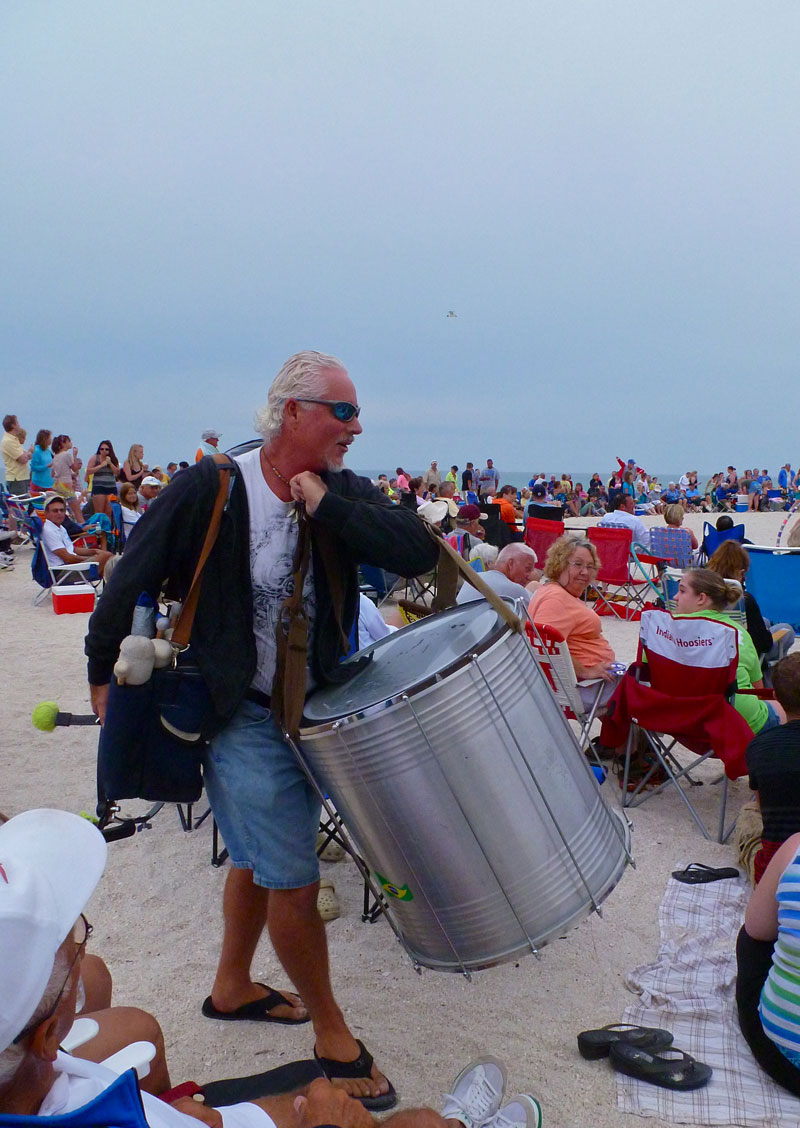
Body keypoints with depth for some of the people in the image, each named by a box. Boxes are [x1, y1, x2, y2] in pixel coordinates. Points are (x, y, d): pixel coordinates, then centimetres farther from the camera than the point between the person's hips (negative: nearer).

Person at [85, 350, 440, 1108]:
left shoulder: (343, 493, -4)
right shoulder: (210, 490, -17)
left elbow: (418, 554, -18)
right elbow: (133, 577, -8)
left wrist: (327, 507, -23)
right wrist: (102, 673, 0)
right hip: (242, 718, -6)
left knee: (259, 860, 23)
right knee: (294, 882, 0)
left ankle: (232, 988, 46)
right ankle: (332, 1037, 22)